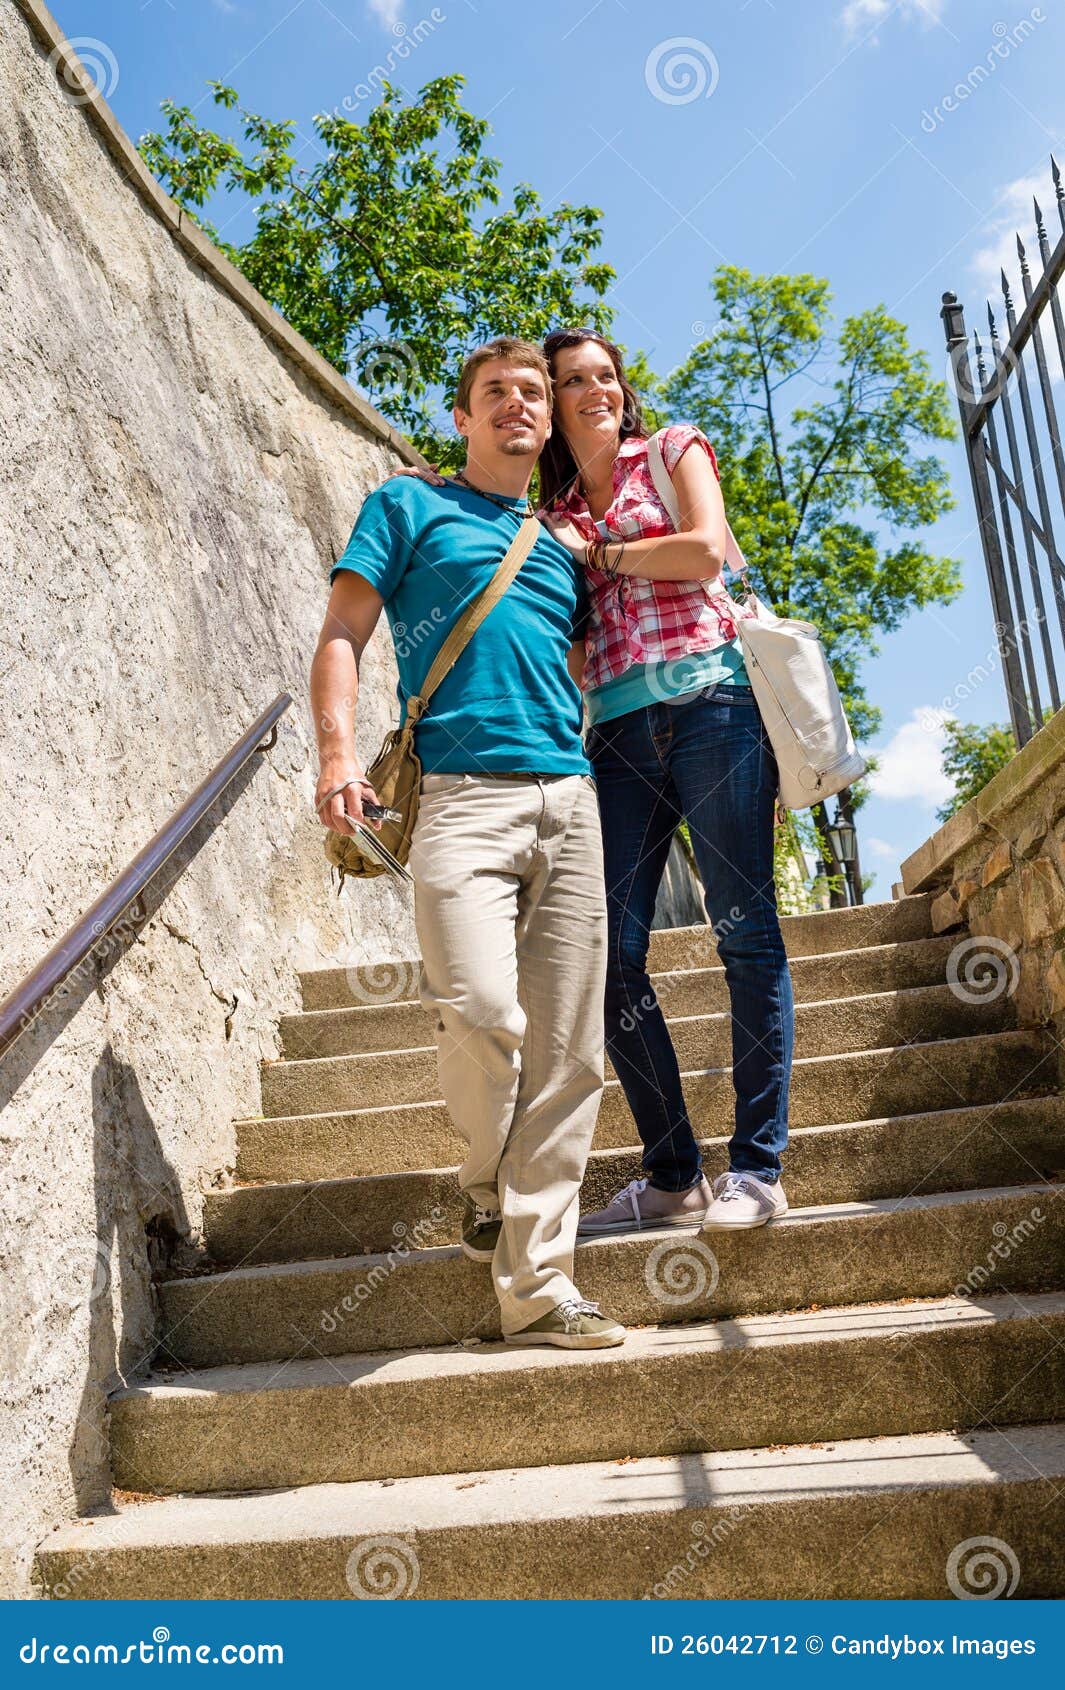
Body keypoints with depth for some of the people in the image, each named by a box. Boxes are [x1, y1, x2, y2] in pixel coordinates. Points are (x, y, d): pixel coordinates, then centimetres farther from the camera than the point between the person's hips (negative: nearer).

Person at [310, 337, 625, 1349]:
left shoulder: (560, 541, 27)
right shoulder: (411, 507, 15)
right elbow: (341, 637, 6)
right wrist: (337, 753, -10)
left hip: (568, 796, 5)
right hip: (461, 796, -4)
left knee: (568, 1050, -2)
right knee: (482, 1010, -22)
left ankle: (537, 1288, 5)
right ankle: (486, 1185, 10)